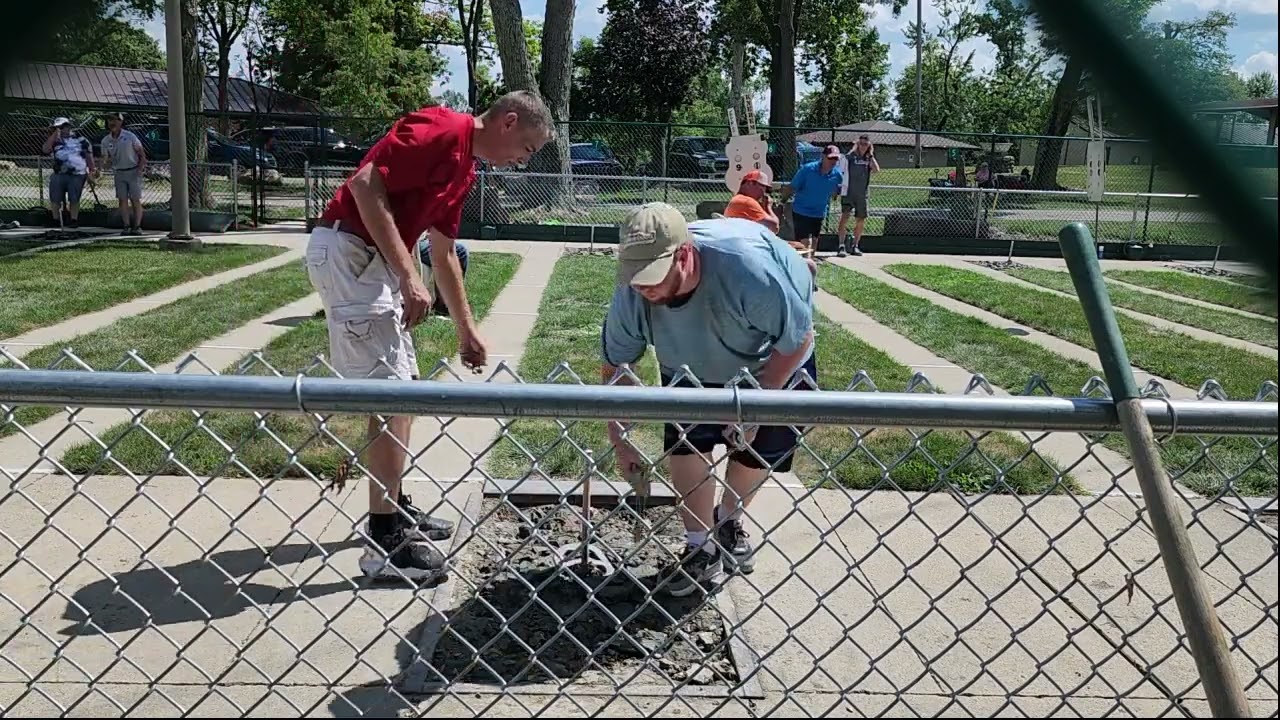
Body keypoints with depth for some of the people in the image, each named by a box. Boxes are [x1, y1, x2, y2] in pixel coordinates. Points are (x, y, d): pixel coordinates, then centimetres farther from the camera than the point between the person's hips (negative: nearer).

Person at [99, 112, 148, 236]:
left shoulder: (130, 136, -6)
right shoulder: (105, 140, 4)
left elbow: (142, 154, -2)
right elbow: (105, 160, 9)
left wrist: (140, 169, -14)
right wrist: (106, 163, -15)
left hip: (133, 171, -4)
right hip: (119, 173, 4)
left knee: (135, 200, -5)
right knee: (122, 200, -1)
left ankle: (137, 226, -5)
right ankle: (126, 226, 0)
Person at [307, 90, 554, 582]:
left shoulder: (464, 168, 17)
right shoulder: (443, 129, -12)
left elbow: (443, 254, 24)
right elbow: (367, 184, -22)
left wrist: (466, 330, 28)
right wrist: (409, 277, -24)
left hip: (374, 260, 11)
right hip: (346, 250, -11)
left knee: (401, 387, 17)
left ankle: (395, 511, 29)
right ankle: (385, 545, -4)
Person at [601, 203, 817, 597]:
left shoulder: (747, 266, -46)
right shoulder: (631, 294, -33)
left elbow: (798, 338, -31)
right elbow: (614, 368, -18)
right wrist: (619, 440, -21)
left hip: (774, 360, -2)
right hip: (693, 366, 2)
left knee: (765, 446, 2)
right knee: (688, 439, -14)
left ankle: (728, 521, 32)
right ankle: (701, 549, 3)